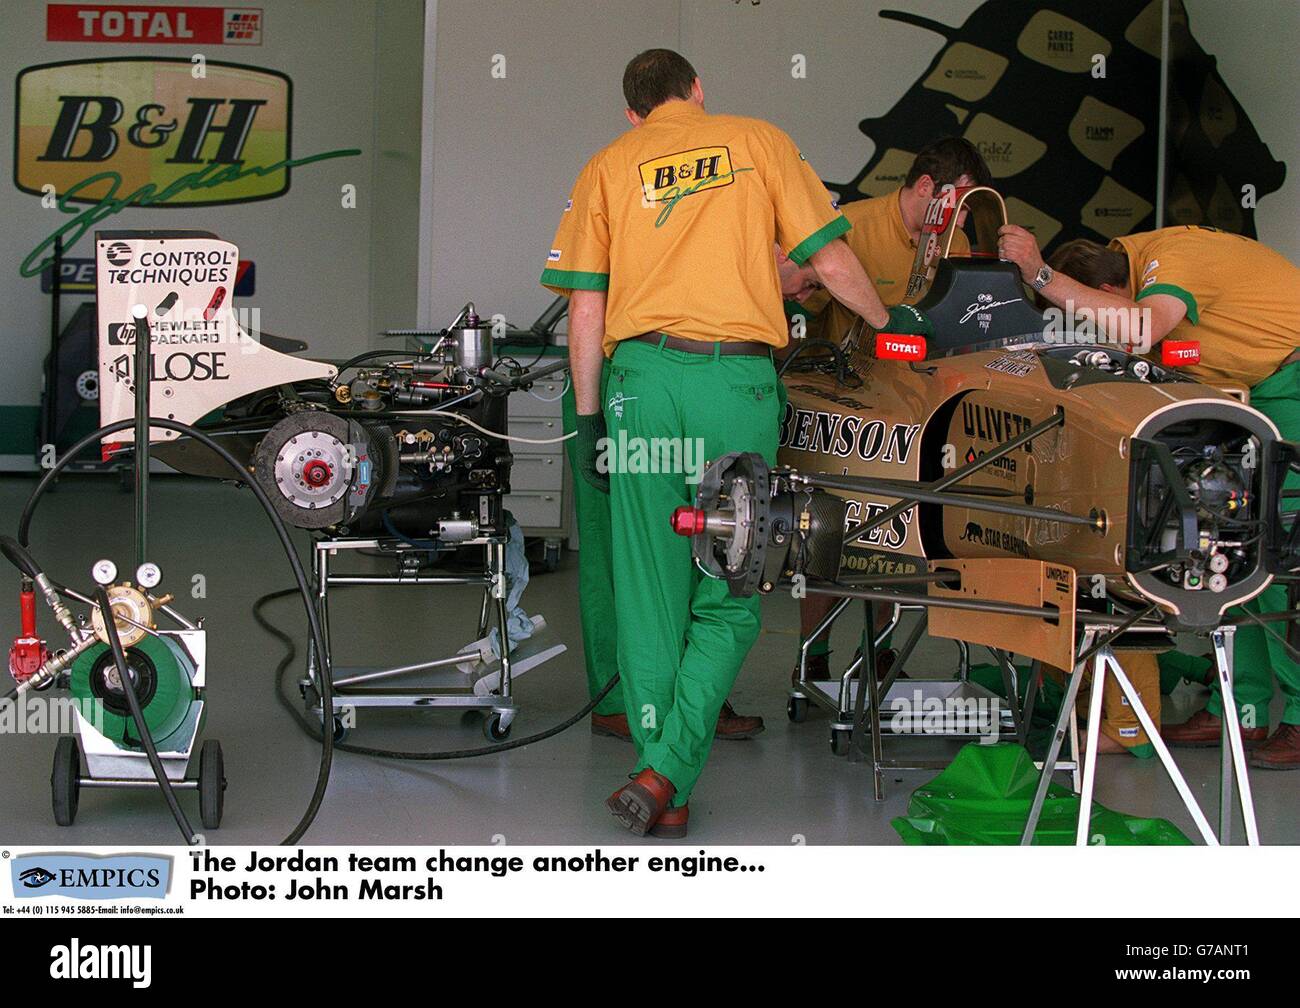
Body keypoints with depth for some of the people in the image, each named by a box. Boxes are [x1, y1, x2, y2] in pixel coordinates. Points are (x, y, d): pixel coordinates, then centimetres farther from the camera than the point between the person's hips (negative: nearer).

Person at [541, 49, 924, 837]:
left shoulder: (608, 166, 15)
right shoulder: (759, 140, 12)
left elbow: (585, 308, 7)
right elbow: (831, 261, 8)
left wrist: (590, 416, 12)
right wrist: (888, 322, 24)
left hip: (641, 379, 2)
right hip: (737, 380, -1)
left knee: (650, 595, 9)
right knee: (728, 600, 5)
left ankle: (667, 797, 12)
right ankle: (667, 772, -9)